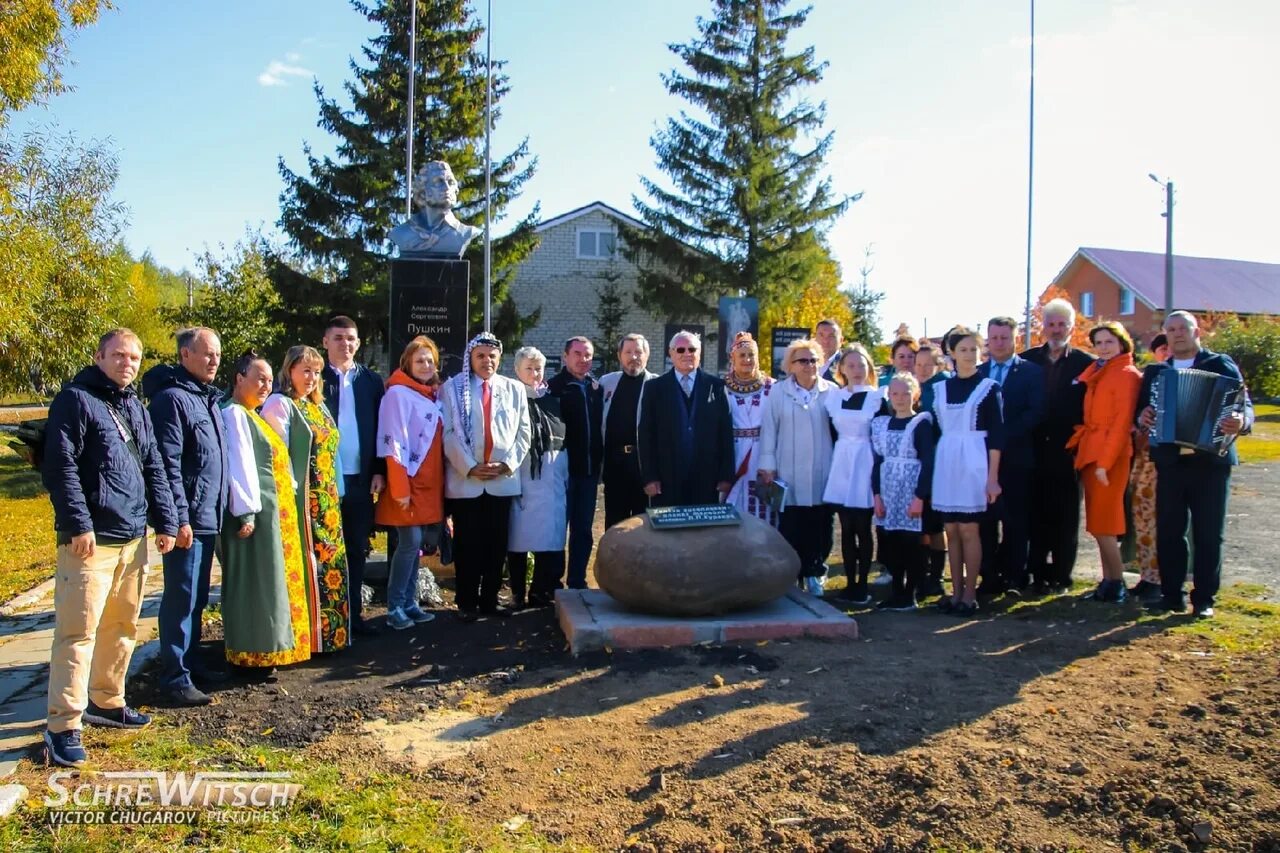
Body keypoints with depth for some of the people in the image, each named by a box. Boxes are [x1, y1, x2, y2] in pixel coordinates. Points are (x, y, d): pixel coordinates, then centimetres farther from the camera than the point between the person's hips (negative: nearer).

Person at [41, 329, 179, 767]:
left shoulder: (136, 407, 17)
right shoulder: (75, 399, -6)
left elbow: (154, 469, 19)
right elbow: (60, 467, -13)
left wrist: (165, 521, 12)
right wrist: (77, 524, -19)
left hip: (133, 538, 8)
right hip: (91, 540, -8)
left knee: (123, 626, 17)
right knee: (78, 631, -7)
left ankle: (107, 702, 31)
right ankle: (63, 726, -1)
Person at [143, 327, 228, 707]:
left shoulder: (207, 398, 15)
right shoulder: (172, 399, -13)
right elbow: (168, 464, -19)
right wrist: (179, 519, -21)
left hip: (209, 517, 9)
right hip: (188, 519, -9)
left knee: (197, 598, 17)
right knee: (180, 599, -2)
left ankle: (190, 662, 28)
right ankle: (175, 677, 6)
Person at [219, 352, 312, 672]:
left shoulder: (252, 416, 18)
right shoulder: (234, 414, -11)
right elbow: (238, 465, -18)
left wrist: (287, 496, 18)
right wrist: (246, 511, -23)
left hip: (274, 510, 10)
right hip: (256, 511, -10)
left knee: (272, 580, 13)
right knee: (257, 582, -5)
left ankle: (263, 649, 22)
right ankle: (254, 654, 3)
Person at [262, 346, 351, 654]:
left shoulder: (318, 405, 17)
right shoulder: (279, 404, -6)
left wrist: (337, 490, 15)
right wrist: (291, 490, -17)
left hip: (328, 500, 8)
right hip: (302, 498, -8)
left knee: (331, 563, 10)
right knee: (306, 563, -4)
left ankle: (331, 630, 19)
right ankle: (308, 633, 4)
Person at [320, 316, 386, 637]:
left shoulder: (371, 380, 8)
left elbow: (380, 429, 9)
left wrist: (379, 471, 2)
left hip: (360, 480, 3)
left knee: (357, 551, 9)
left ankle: (352, 614, 19)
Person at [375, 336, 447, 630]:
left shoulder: (434, 395, 14)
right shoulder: (399, 393, -9)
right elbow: (394, 443, -15)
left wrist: (443, 484, 12)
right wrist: (400, 488, -19)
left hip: (430, 484, 7)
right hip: (409, 483, -7)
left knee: (417, 543, 10)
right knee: (410, 542, -9)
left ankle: (410, 603, 18)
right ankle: (395, 608, 1)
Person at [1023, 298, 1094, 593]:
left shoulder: (1086, 363, 1)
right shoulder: (1027, 360, 5)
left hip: (1068, 450, -1)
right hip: (1035, 449, 1)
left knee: (1066, 516, 6)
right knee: (1037, 513, 6)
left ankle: (1061, 576, 15)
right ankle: (1038, 573, 14)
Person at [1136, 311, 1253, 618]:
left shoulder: (1222, 365, 4)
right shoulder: (1156, 372, 13)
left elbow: (1245, 405, -3)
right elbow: (1140, 409, 11)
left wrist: (1241, 422, -24)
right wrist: (1142, 418, -12)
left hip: (1211, 461, -2)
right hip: (1170, 462, 3)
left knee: (1209, 534, 2)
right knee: (1168, 532, 4)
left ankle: (1204, 598, 10)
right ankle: (1171, 594, 13)